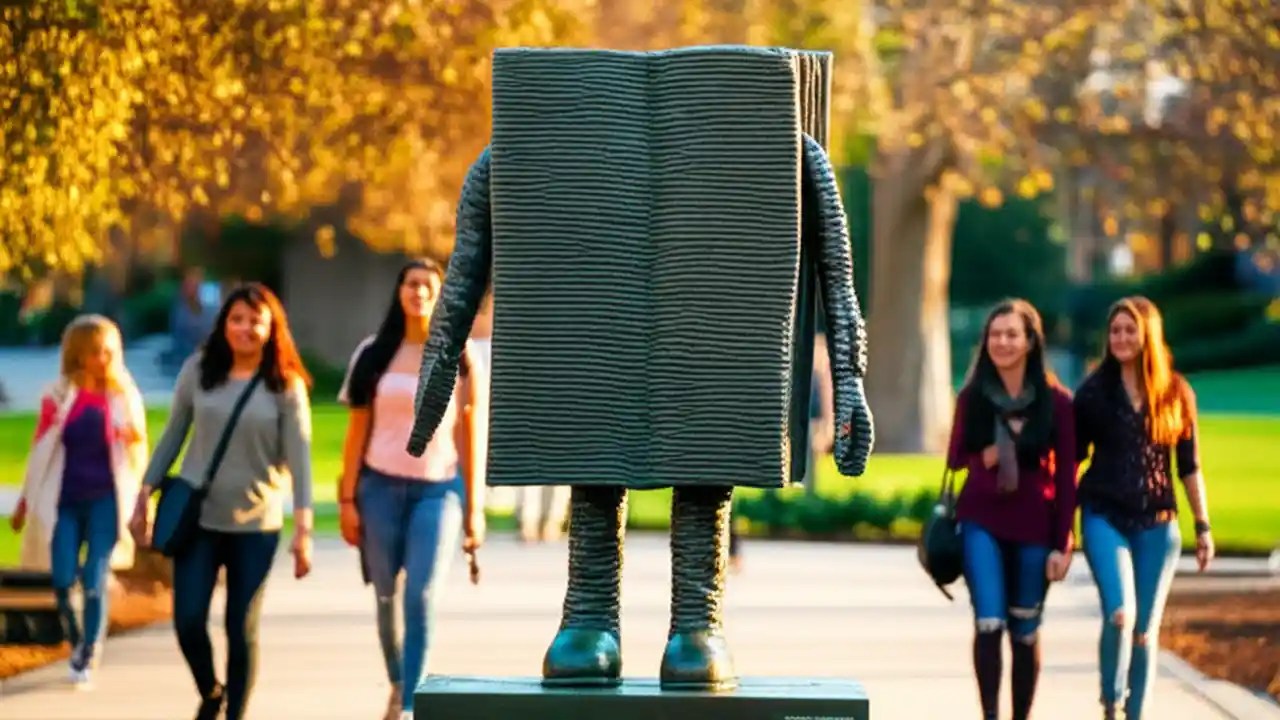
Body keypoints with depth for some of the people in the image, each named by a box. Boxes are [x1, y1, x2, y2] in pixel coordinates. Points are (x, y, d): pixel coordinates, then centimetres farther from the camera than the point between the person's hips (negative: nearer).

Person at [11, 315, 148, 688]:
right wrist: (25, 502, 10)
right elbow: (40, 451, 8)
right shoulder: (58, 396, 2)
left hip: (106, 500, -1)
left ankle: (87, 659, 7)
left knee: (94, 582, -7)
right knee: (63, 581, -4)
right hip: (66, 500, 1)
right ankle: (76, 642, 23)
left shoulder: (124, 396, 1)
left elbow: (139, 454, 8)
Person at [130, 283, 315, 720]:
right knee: (188, 620, -6)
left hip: (256, 524, -1)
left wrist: (303, 529, -13)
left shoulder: (286, 386, -4)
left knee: (242, 630, 3)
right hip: (197, 518, 1)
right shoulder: (198, 370, 1)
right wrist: (145, 495, 8)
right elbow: (172, 436, 9)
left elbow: (298, 457, -7)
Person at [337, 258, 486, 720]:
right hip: (381, 486, 2)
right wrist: (347, 499, 0)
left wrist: (474, 507, 1)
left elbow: (468, 435, 4)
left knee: (421, 599, -14)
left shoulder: (460, 359, 3)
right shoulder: (374, 355, 4)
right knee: (387, 598, 8)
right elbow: (357, 431, 5)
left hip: (438, 489, -1)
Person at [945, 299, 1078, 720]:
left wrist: (1062, 544, -4)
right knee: (989, 624, -13)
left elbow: (1066, 477, -1)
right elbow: (955, 458, 12)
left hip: (1034, 528, 0)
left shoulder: (1056, 401, -2)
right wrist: (982, 459, -12)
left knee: (1025, 632, 8)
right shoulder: (973, 397, 2)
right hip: (981, 522, 0)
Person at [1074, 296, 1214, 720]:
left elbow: (1189, 466, 9)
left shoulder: (1175, 392, 4)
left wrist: (1203, 526, 8)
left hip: (1157, 524, 2)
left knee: (1146, 630, 4)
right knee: (1120, 614, -20)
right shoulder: (1095, 391, 0)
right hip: (1105, 517, -2)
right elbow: (1073, 459, 5)